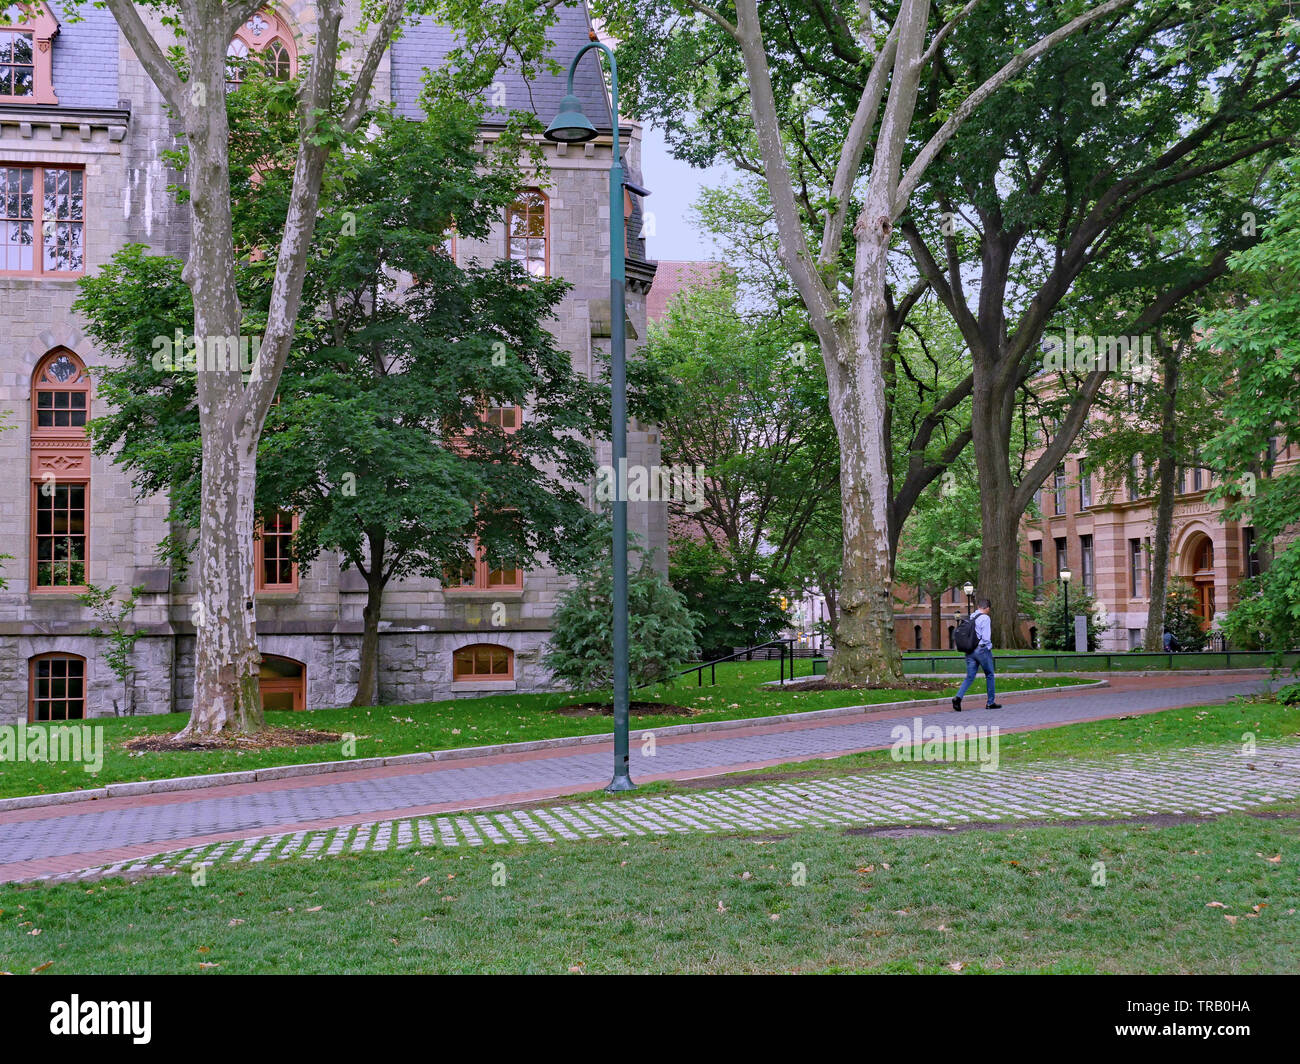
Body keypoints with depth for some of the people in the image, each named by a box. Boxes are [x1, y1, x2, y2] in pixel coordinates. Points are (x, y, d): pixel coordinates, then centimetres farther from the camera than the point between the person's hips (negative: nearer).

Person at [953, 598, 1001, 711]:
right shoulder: (985, 618, -11)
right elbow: (986, 637, -17)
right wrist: (989, 647, -2)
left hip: (970, 651, 6)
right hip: (982, 650, -6)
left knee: (970, 676, 5)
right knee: (989, 675, 11)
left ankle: (958, 697, -16)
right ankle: (991, 702, 17)